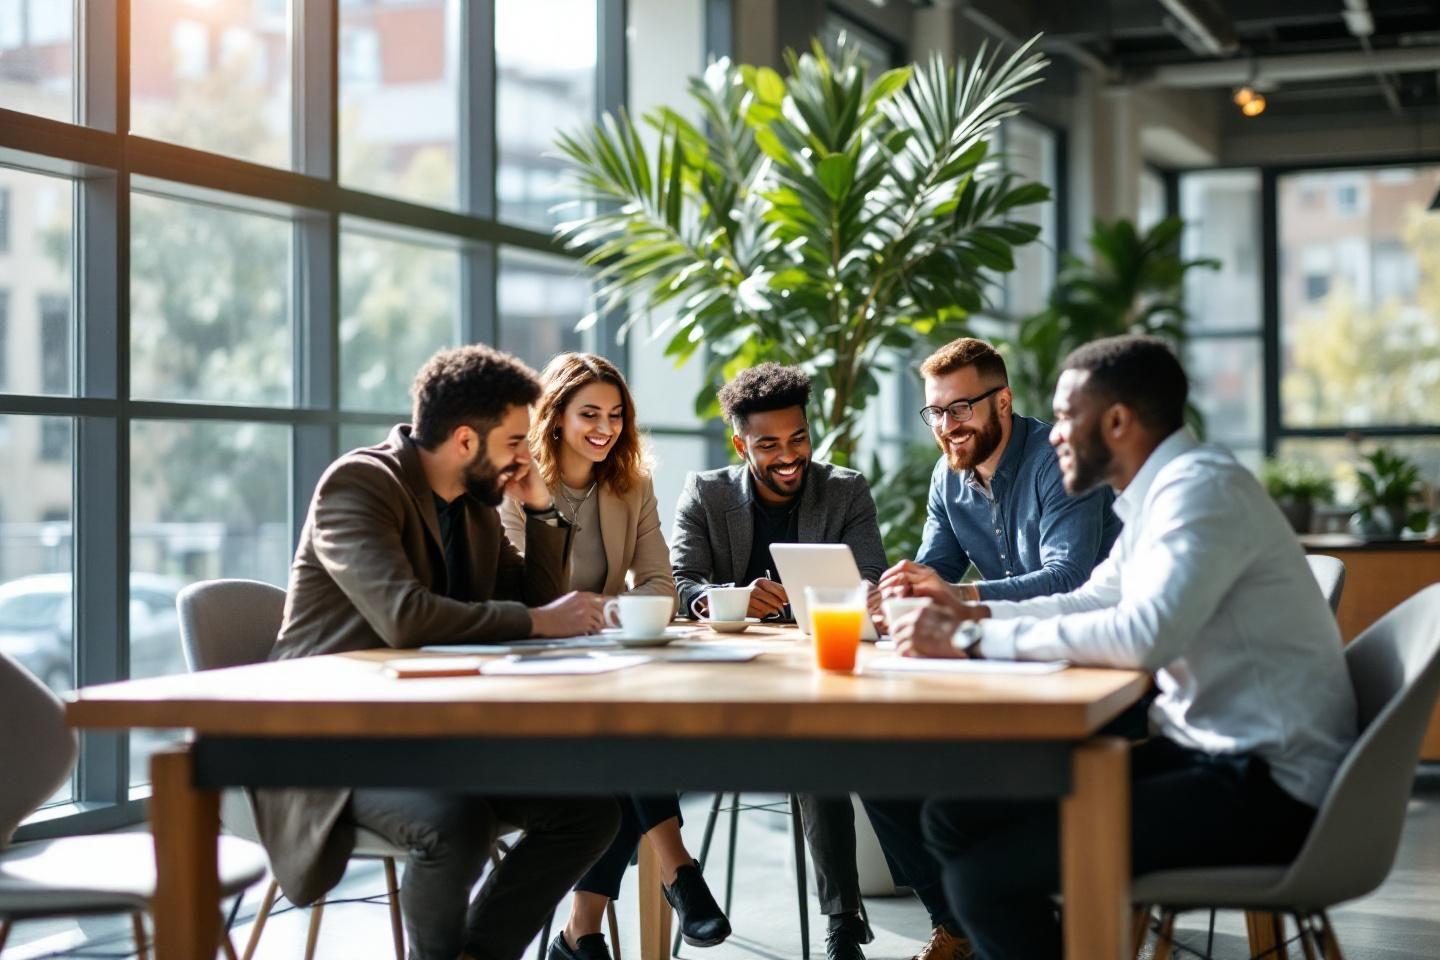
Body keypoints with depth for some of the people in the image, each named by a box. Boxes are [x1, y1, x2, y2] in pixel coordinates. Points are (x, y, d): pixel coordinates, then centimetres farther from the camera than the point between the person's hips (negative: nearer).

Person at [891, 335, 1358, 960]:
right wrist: (973, 613, 9)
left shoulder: (1202, 488, -17)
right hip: (1201, 747, 10)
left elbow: (1143, 634, -31)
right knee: (958, 813, 4)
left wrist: (979, 641, -23)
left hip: (1264, 786, -10)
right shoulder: (1159, 492, 13)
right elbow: (1092, 602, 25)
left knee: (987, 874, -20)